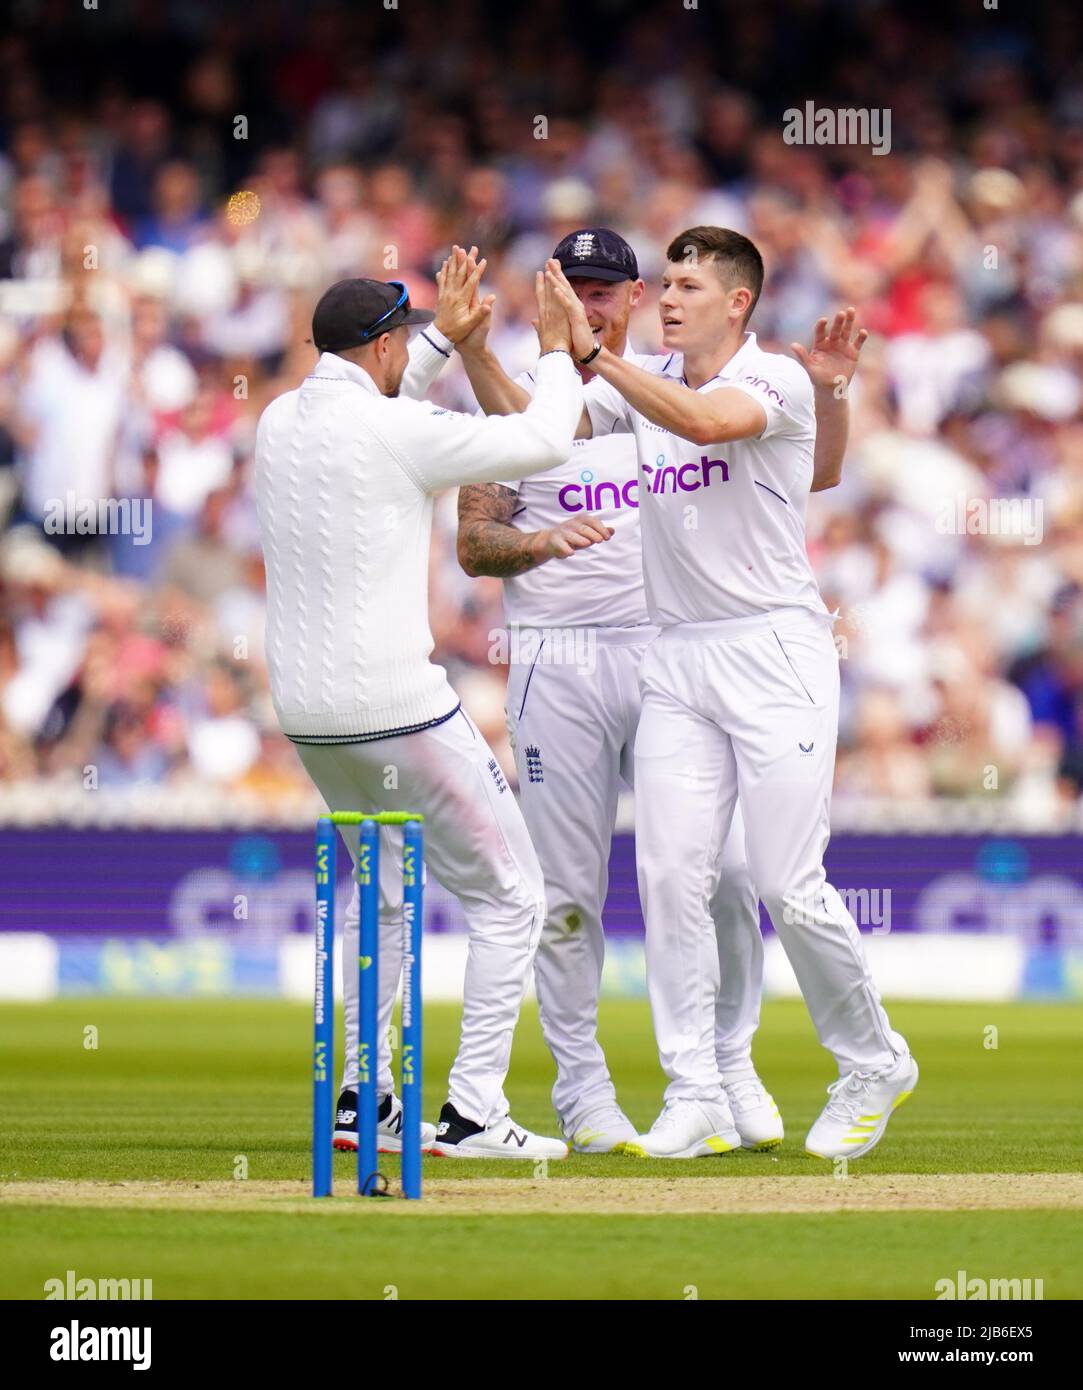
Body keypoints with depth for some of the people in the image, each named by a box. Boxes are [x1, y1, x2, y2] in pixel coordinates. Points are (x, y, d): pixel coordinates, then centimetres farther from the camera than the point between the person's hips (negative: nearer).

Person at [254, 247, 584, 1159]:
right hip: (395, 705, -8)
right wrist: (557, 352, 9)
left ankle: (365, 1095, 21)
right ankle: (473, 1112, -4)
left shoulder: (280, 423, 8)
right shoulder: (396, 431, -14)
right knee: (509, 895, 1)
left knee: (384, 887, 26)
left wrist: (445, 340, 34)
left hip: (304, 708, 8)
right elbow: (544, 443, -7)